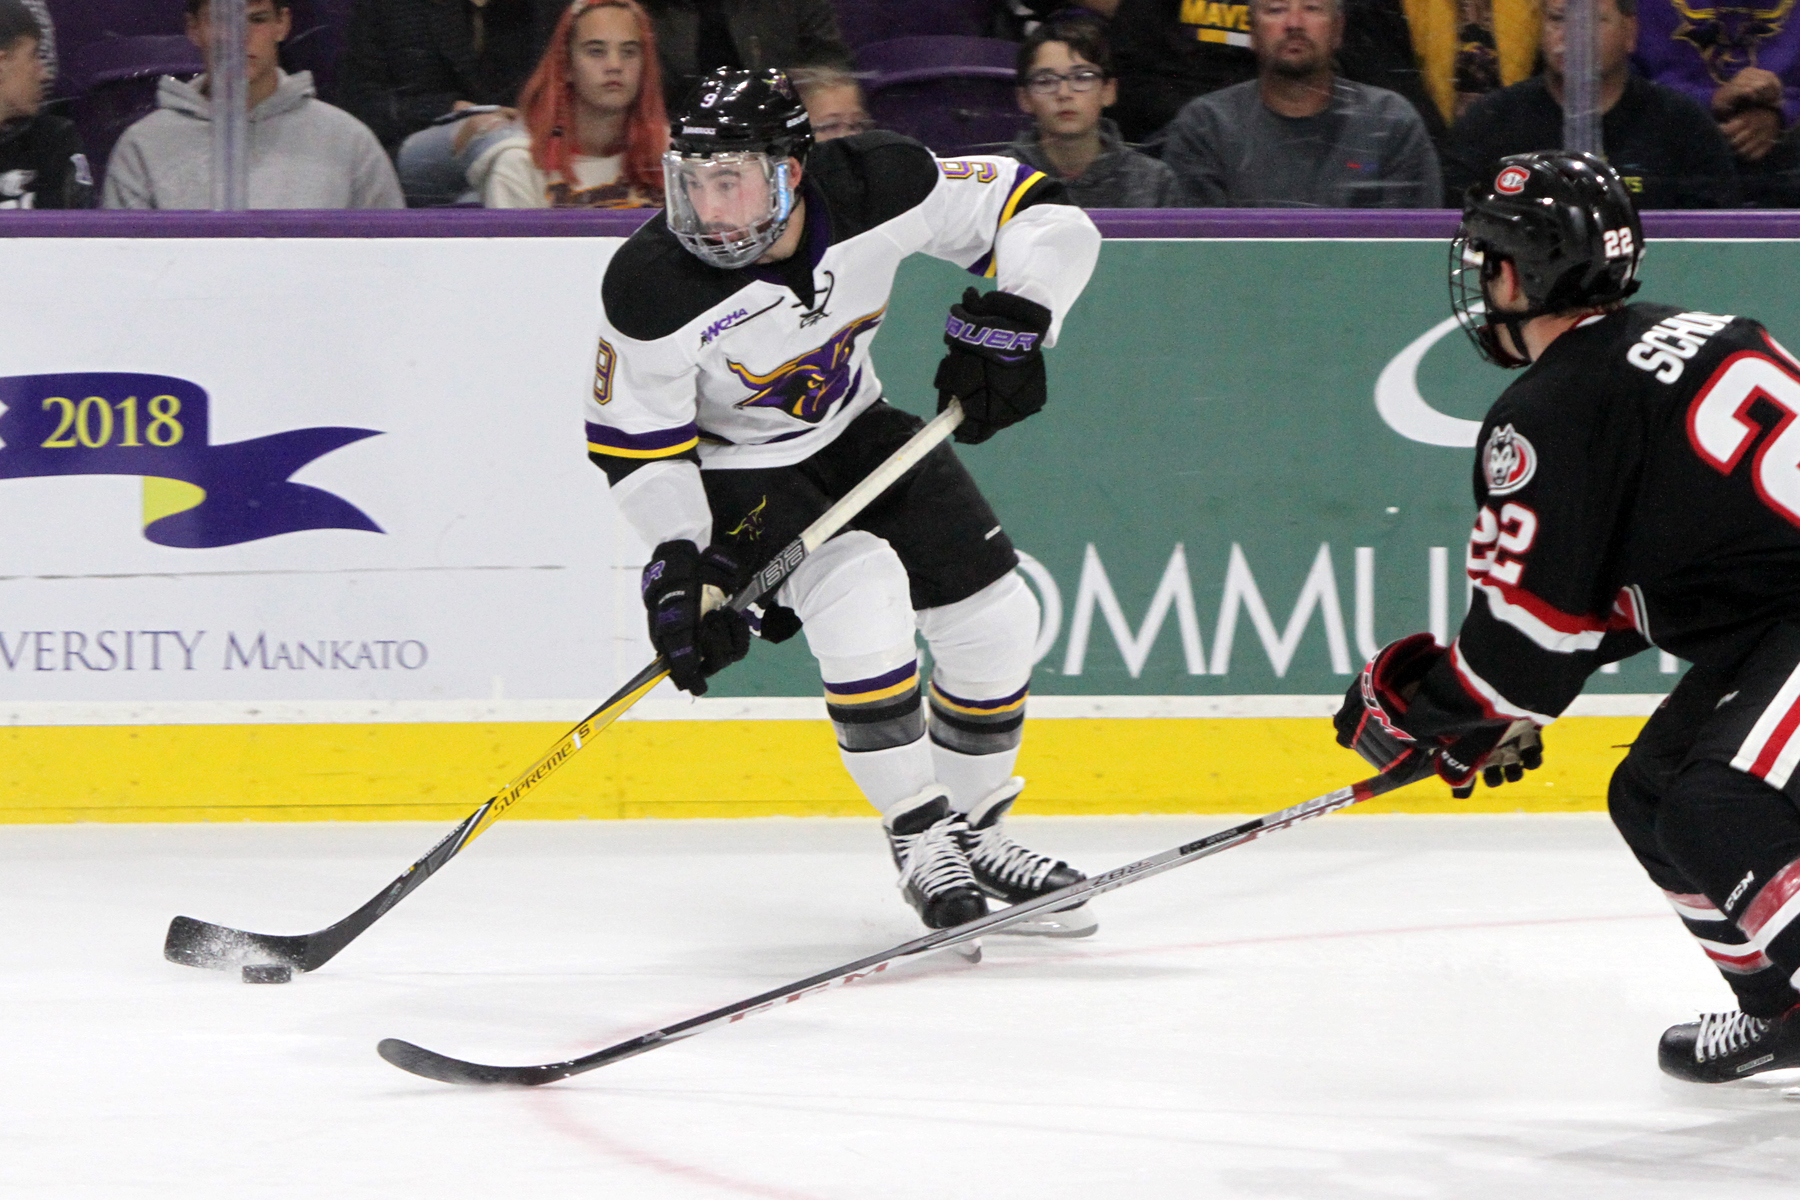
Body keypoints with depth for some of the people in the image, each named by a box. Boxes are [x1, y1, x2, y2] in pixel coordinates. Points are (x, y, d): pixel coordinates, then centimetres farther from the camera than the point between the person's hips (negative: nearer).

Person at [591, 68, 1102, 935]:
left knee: (994, 617, 0)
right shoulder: (651, 288, -31)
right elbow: (635, 442, -19)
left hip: (852, 427, 5)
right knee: (860, 593, -28)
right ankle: (918, 835, -12)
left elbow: (1045, 220, -15)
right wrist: (682, 565, -26)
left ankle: (971, 829, 23)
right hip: (731, 465, -5)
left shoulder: (879, 188, -25)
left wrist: (1005, 322, -28)